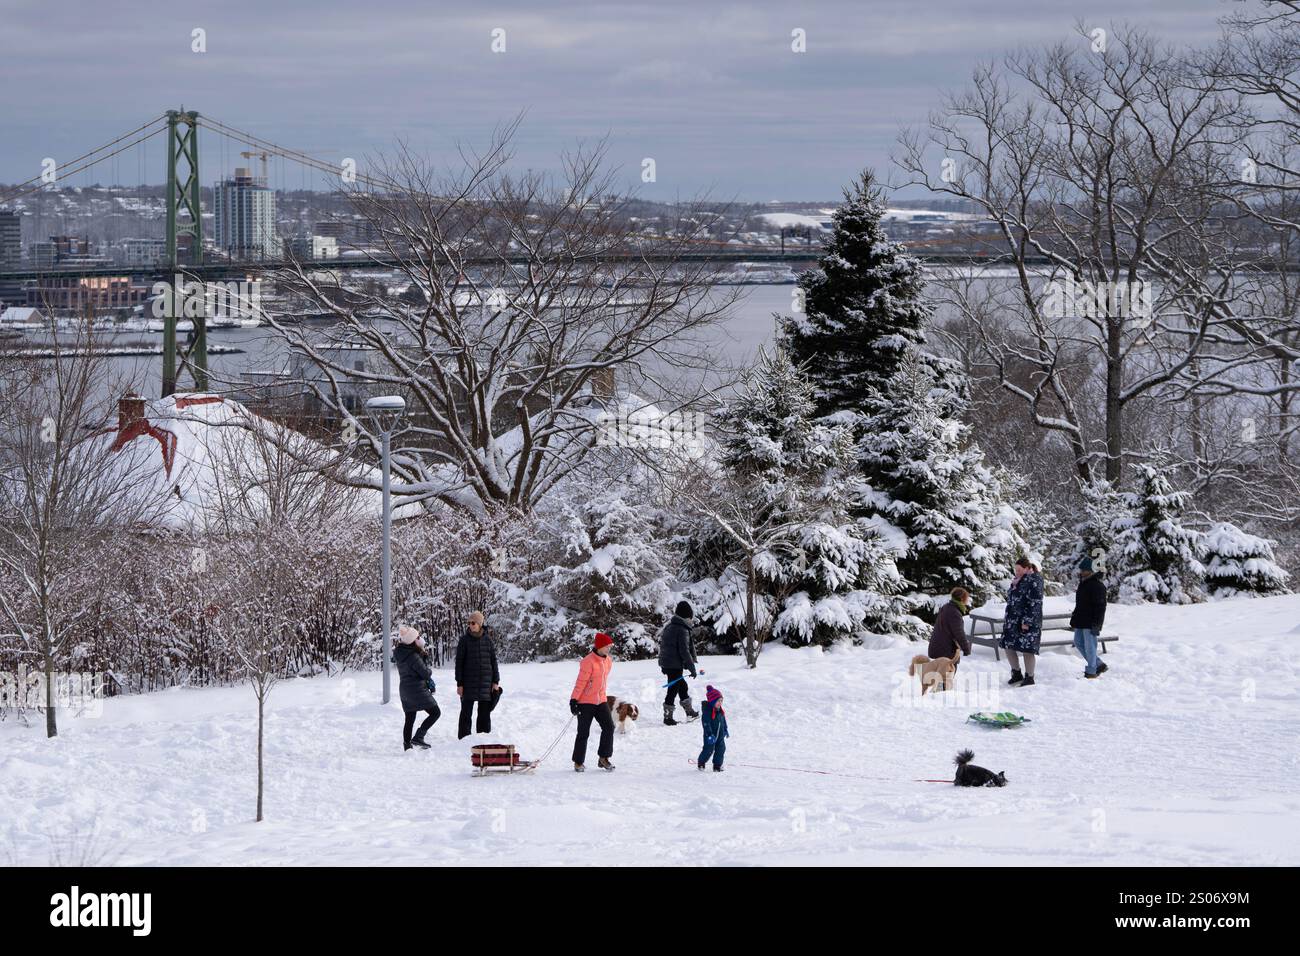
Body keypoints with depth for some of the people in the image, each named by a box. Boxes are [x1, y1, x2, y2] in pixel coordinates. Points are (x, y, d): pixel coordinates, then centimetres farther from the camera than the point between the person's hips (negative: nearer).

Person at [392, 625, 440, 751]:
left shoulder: (399, 654, 4)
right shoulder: (413, 656, -22)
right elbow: (426, 673, -16)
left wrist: (424, 656, -1)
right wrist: (430, 669, 6)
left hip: (404, 690, 8)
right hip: (418, 689, -8)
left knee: (409, 719, 16)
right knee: (435, 712, 1)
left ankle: (407, 745, 18)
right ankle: (418, 737, -11)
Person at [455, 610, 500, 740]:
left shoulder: (487, 639, 4)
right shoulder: (465, 639, -2)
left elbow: (493, 661, 8)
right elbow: (459, 662, -2)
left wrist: (495, 682, 4)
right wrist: (459, 684, -7)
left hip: (485, 682, 2)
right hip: (468, 682, -2)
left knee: (485, 713, 5)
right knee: (466, 712, 0)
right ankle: (463, 739, 4)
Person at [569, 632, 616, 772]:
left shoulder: (608, 661, 7)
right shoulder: (588, 662, -18)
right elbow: (581, 682, -17)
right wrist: (574, 700, -17)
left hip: (601, 701, 7)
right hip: (585, 702, -7)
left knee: (609, 727, -5)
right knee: (583, 733, 1)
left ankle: (604, 758, 5)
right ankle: (578, 762, 12)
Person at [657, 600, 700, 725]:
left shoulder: (669, 626, 11)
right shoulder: (682, 630, -16)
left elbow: (662, 644, 19)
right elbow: (684, 651, -19)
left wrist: (664, 666, 26)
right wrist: (692, 668, -13)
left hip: (665, 663, 9)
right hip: (676, 665, -9)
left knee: (682, 686, 21)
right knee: (673, 689, -2)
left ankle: (689, 711, 32)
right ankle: (668, 717, 1)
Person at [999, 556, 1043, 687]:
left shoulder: (1034, 582, -14)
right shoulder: (1018, 580, 14)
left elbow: (1034, 604, -18)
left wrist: (1027, 622, -21)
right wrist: (1006, 618, 20)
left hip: (1027, 622, -9)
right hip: (1013, 621, 9)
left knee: (1027, 649, -5)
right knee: (1008, 646, 10)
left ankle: (1029, 678, 5)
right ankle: (1017, 674, 24)